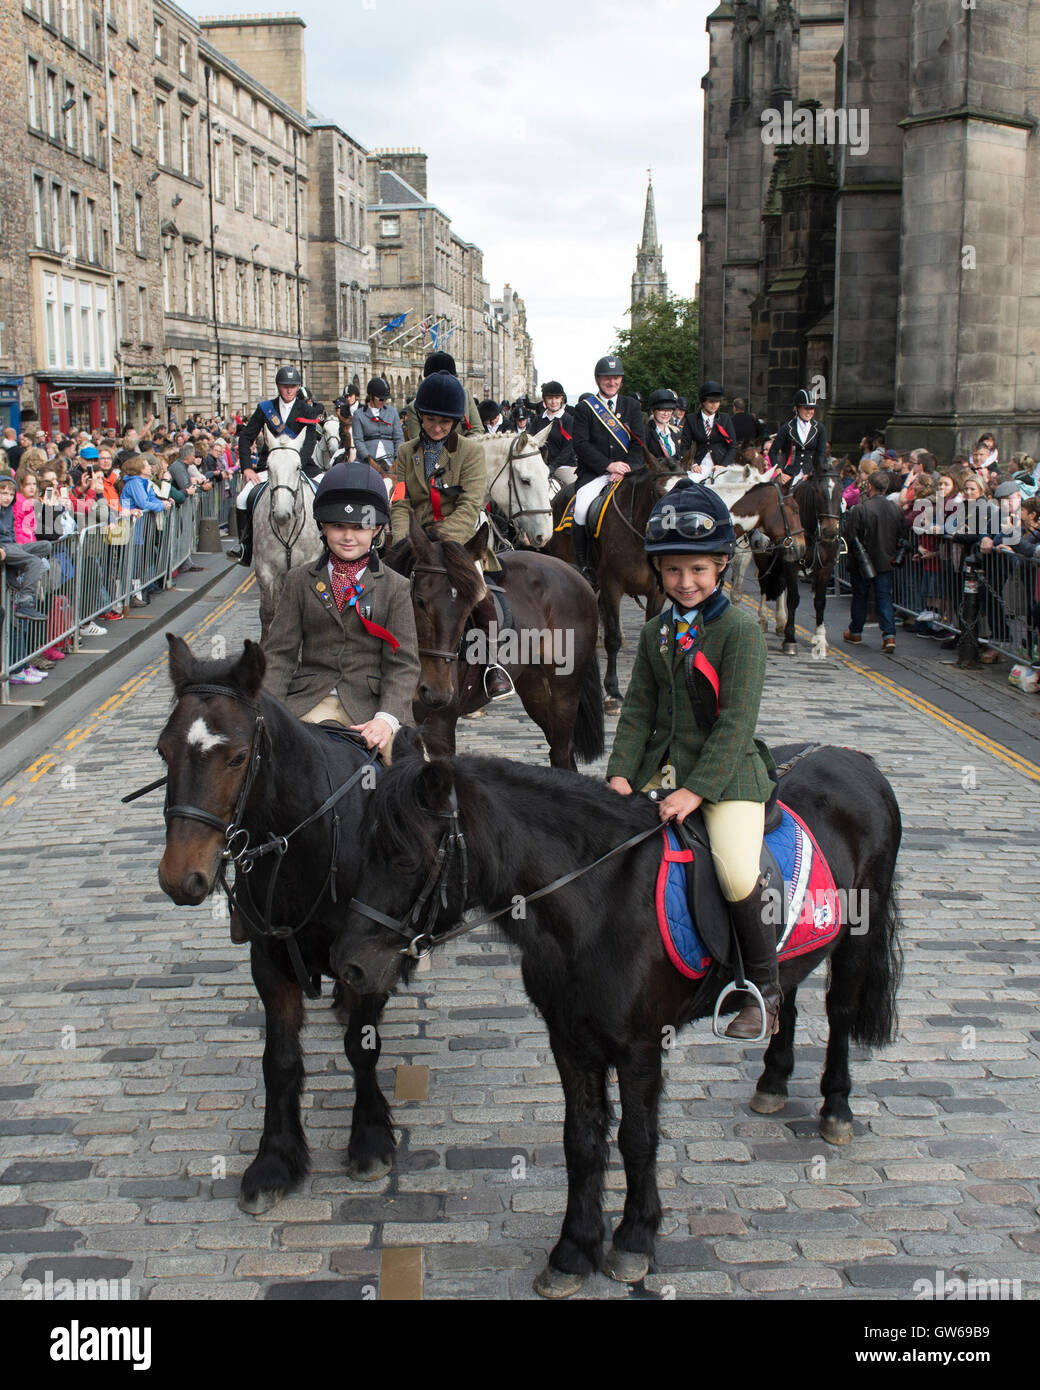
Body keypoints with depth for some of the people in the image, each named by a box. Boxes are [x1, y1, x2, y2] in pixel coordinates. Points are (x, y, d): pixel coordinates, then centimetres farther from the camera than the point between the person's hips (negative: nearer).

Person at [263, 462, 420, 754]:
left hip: (371, 704, -1)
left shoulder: (395, 587, 8)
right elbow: (280, 652, 7)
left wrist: (387, 718, -18)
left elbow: (403, 663, 1)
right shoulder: (300, 581, 12)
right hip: (309, 703, 1)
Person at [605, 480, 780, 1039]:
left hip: (728, 772, -6)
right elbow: (638, 710, 8)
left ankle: (765, 989, 2)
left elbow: (736, 721, -16)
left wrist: (696, 790, -22)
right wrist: (621, 774, -6)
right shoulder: (656, 633, 8)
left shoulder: (740, 629, -11)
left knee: (738, 877, -22)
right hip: (664, 767, 6)